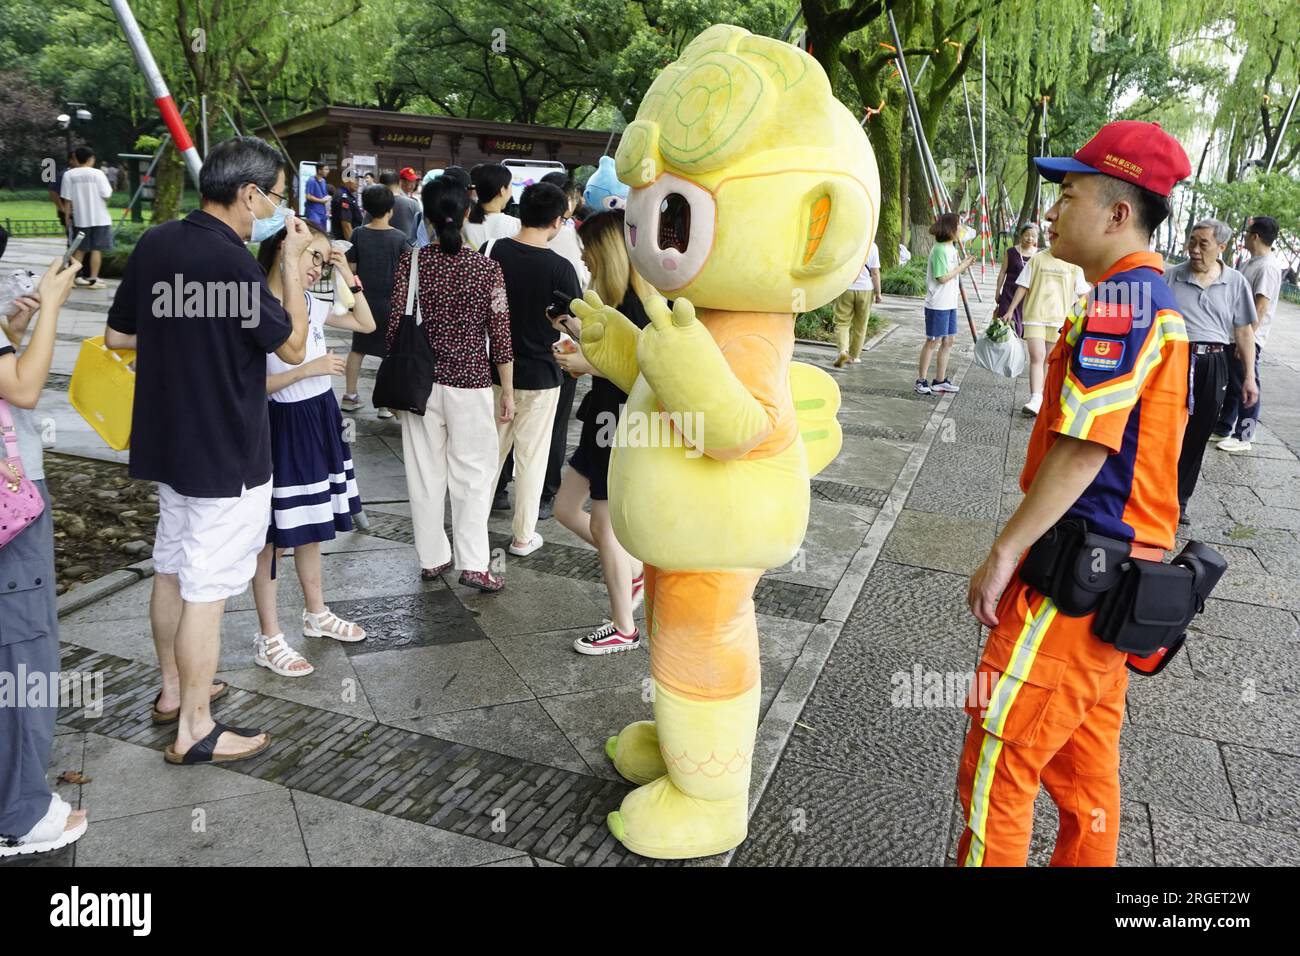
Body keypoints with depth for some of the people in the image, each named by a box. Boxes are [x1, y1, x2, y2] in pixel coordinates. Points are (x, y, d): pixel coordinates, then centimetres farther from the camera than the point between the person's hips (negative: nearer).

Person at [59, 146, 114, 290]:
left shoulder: (69, 175, -1)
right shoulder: (97, 173, -7)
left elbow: (67, 198, -2)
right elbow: (106, 195, -11)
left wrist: (68, 214, 9)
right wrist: (110, 190, 10)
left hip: (80, 218, 3)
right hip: (99, 217, -3)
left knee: (80, 249, 14)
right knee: (97, 249, 1)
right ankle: (93, 279, -1)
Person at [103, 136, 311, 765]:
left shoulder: (154, 245, 2)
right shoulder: (233, 263, -23)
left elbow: (116, 336, 10)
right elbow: (292, 346, -11)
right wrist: (293, 263, -6)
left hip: (167, 442, 9)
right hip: (226, 455, -9)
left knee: (172, 570, 20)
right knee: (206, 591, 1)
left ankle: (174, 689, 38)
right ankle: (194, 730, 14)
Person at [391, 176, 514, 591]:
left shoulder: (412, 260, -4)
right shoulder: (487, 268, -7)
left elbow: (396, 323, -2)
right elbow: (499, 334, -6)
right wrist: (507, 390, 3)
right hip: (470, 383, -2)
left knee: (426, 473, 13)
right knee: (474, 473, 8)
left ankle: (432, 558, 23)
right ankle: (473, 564, 7)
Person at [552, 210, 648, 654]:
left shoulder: (636, 304, -21)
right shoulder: (622, 300, 8)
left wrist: (588, 365, -21)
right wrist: (575, 325, 11)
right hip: (606, 421, 10)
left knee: (604, 525, 2)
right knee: (566, 509, 16)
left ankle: (624, 630, 18)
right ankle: (635, 570, 32)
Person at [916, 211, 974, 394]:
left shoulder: (952, 248, 13)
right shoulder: (939, 250, -16)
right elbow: (942, 278, -20)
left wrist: (965, 264, 6)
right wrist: (962, 266, -13)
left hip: (950, 303, 9)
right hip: (937, 304, -9)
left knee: (948, 340, 11)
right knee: (933, 341, -3)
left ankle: (940, 381, 18)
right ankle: (922, 381, 6)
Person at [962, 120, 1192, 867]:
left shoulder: (1121, 297, -16)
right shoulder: (1159, 299, 15)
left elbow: (1085, 448, -23)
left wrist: (1005, 553, -17)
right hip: (1121, 571, 10)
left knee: (998, 758, -1)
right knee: (1087, 758, 20)